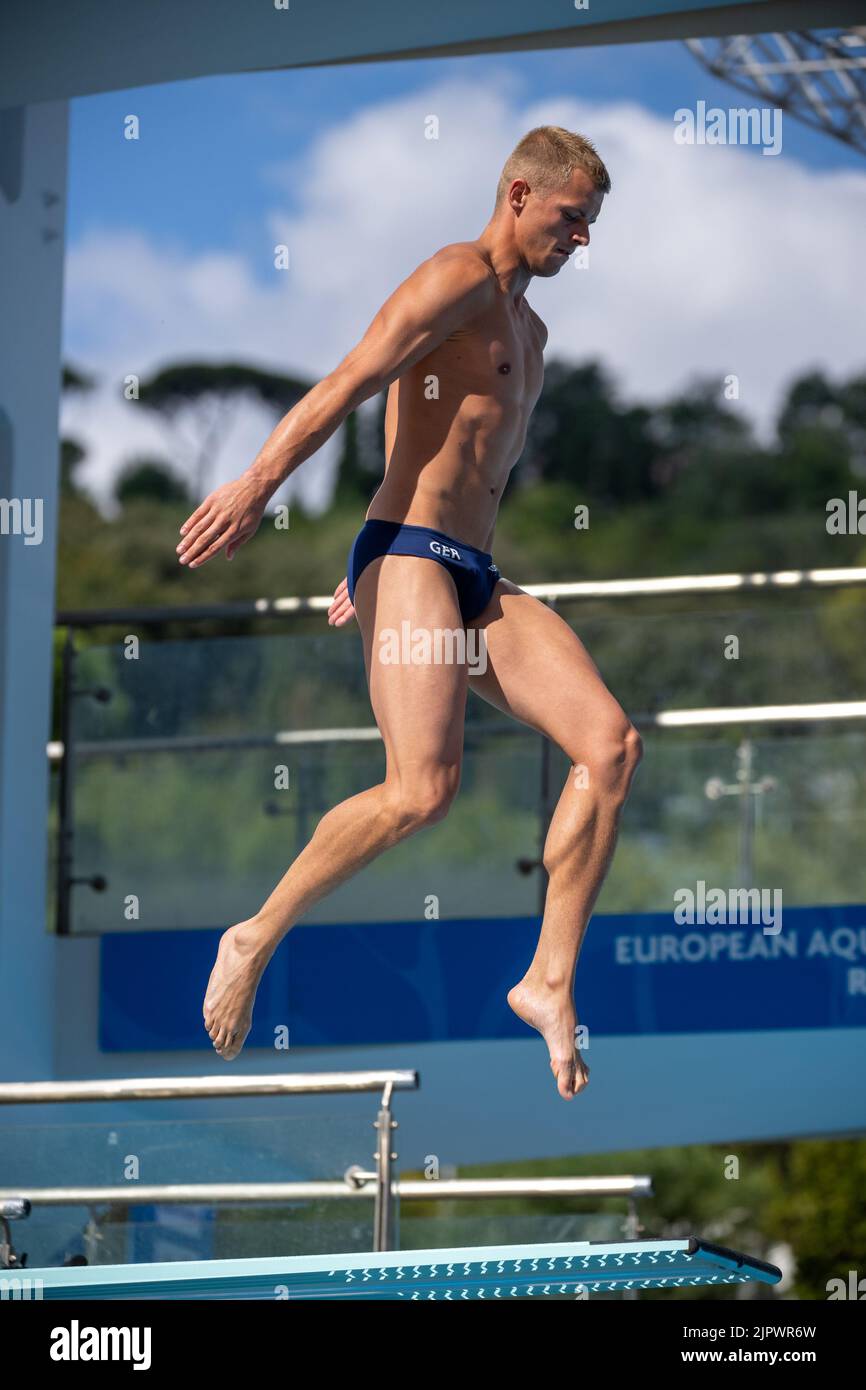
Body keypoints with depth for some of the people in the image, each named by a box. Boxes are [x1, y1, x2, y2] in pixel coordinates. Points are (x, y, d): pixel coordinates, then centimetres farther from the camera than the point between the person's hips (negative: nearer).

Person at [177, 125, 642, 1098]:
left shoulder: (527, 329, 27)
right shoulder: (458, 279, -3)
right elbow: (351, 382, -14)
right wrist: (257, 485, -23)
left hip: (476, 580, 9)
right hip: (408, 559, -9)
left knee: (611, 743, -10)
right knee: (423, 788, -23)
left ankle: (550, 981, -9)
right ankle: (257, 938, -6)